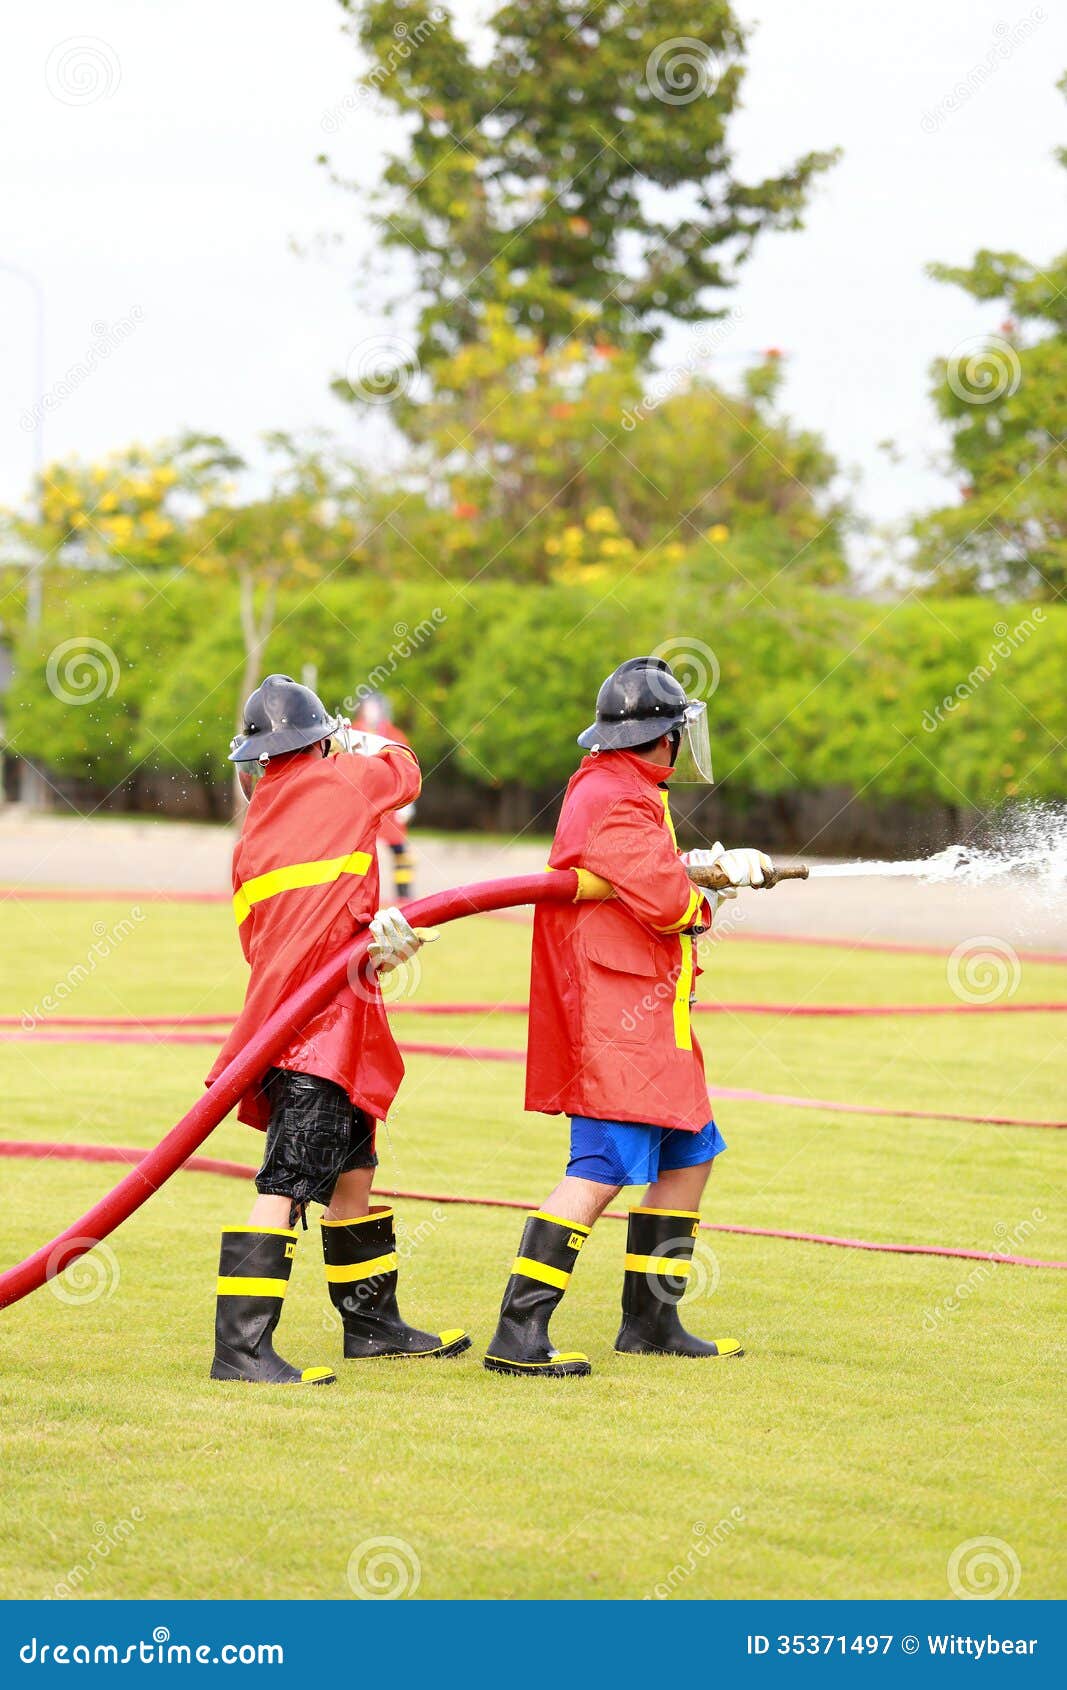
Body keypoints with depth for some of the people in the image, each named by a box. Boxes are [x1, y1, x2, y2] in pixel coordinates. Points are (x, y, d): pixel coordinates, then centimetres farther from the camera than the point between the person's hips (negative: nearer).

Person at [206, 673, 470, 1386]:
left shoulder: (254, 828, 17)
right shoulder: (339, 780, 0)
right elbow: (403, 769, 19)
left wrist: (367, 932, 1)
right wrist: (361, 742, 37)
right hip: (319, 1014, -8)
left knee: (353, 1167, 21)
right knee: (291, 1180, -14)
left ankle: (371, 1322, 35)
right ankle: (241, 1348, -20)